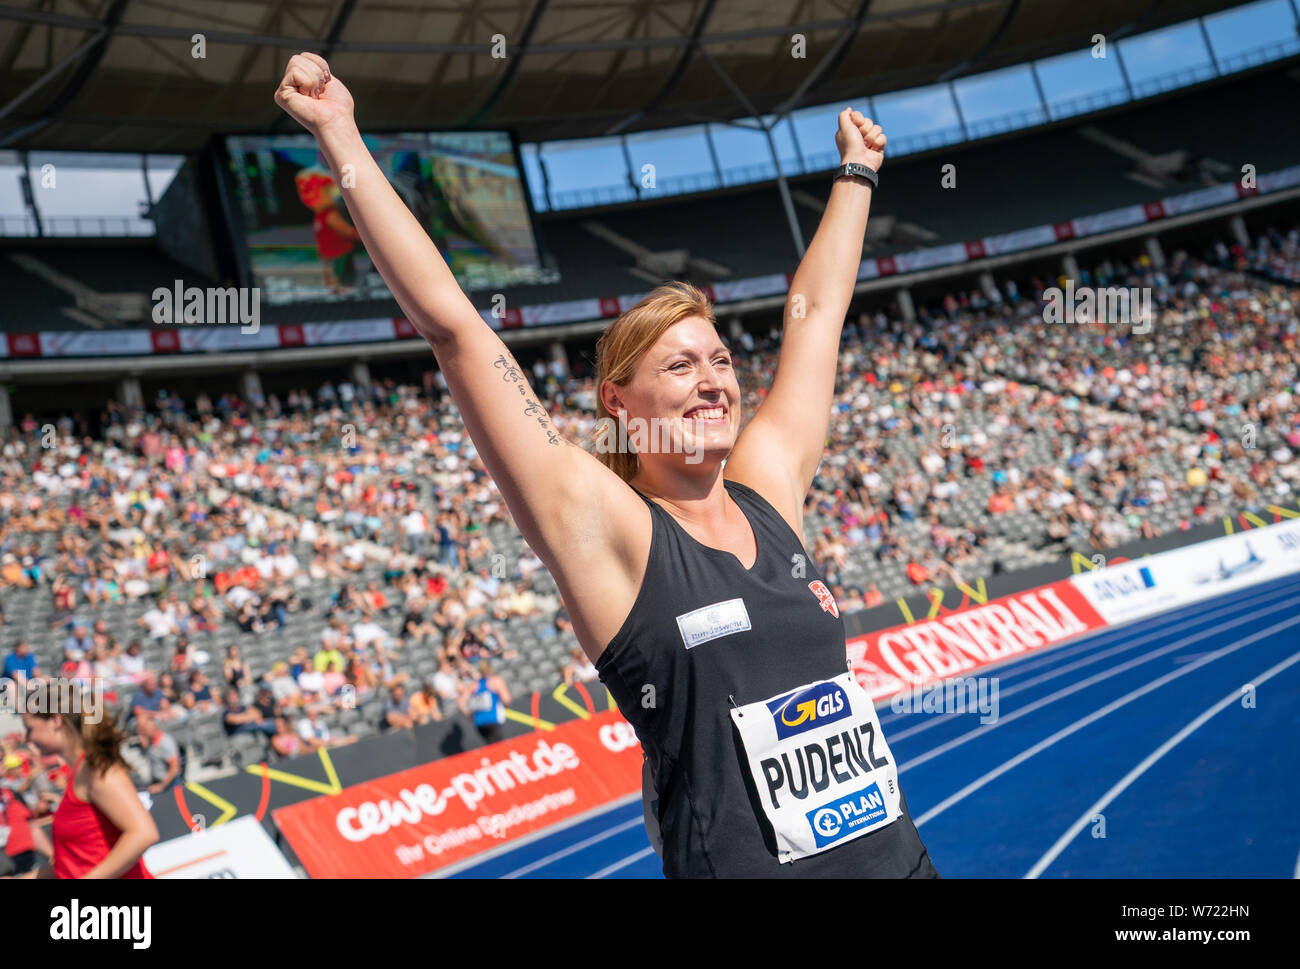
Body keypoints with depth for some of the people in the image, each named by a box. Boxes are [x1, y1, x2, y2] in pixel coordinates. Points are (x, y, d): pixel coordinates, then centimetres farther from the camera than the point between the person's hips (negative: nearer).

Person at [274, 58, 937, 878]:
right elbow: (452, 325, -12)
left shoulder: (768, 488, 4)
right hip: (739, 865, -5)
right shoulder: (601, 525, -9)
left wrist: (856, 172, 27)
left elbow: (817, 311, 16)